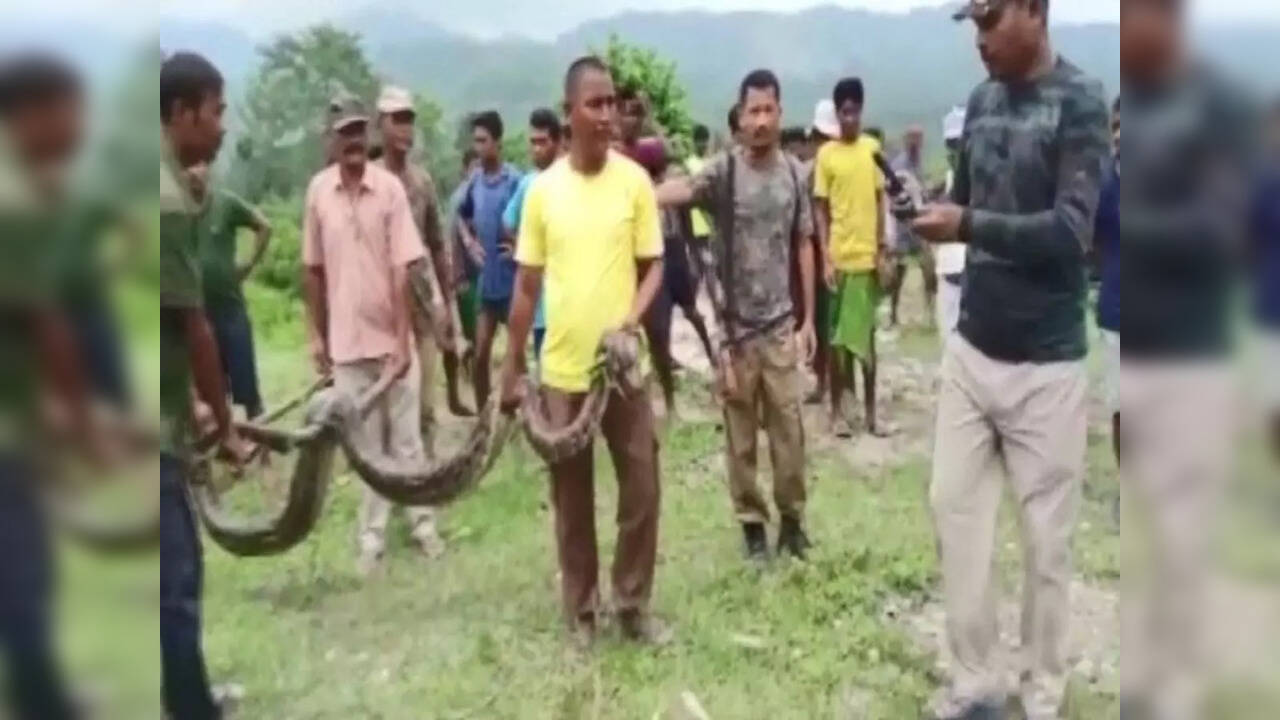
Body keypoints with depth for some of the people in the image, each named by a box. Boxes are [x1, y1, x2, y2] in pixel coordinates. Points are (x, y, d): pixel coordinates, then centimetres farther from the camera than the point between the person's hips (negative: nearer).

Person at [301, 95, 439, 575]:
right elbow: (313, 269, 6)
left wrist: (402, 340, -12)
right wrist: (316, 335, 6)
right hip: (346, 341, 2)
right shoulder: (318, 191, -1)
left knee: (406, 438, 9)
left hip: (392, 338, -2)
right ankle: (371, 537, 20)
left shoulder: (390, 188, -9)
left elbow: (402, 270, -10)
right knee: (366, 444, 11)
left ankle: (423, 523, 23)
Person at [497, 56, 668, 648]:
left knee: (641, 489, 5)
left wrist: (631, 319, -18)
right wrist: (511, 370, 7)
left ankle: (634, 605, 24)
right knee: (571, 497, 10)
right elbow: (526, 285, 5)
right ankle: (580, 612, 25)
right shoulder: (543, 188, -1)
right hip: (562, 370, 0)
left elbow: (654, 265, 2)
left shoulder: (634, 180, -3)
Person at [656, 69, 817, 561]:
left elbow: (804, 247, 7)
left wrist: (809, 318, 6)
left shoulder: (795, 173, 2)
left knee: (788, 427, 8)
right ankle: (751, 520, 22)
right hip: (734, 325, -2)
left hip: (781, 323, 2)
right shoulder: (723, 170, -7)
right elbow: (680, 190, -27)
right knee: (740, 432, 8)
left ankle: (792, 517, 24)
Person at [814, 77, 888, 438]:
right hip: (839, 258, -2)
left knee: (869, 334, 10)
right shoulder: (826, 154, -3)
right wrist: (826, 259, -9)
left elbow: (880, 202, 8)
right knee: (837, 336, 5)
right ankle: (837, 411, 15)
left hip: (868, 257, 2)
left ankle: (871, 411, 19)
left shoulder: (873, 148, 5)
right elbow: (821, 211, -2)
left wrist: (882, 249, 2)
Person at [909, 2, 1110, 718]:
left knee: (1046, 535, 7)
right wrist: (931, 208, -7)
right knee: (955, 505, 9)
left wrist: (967, 225, -24)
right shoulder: (981, 101, 7)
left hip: (1045, 363, -5)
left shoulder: (1081, 101, -11)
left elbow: (1072, 230, -20)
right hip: (971, 348, 6)